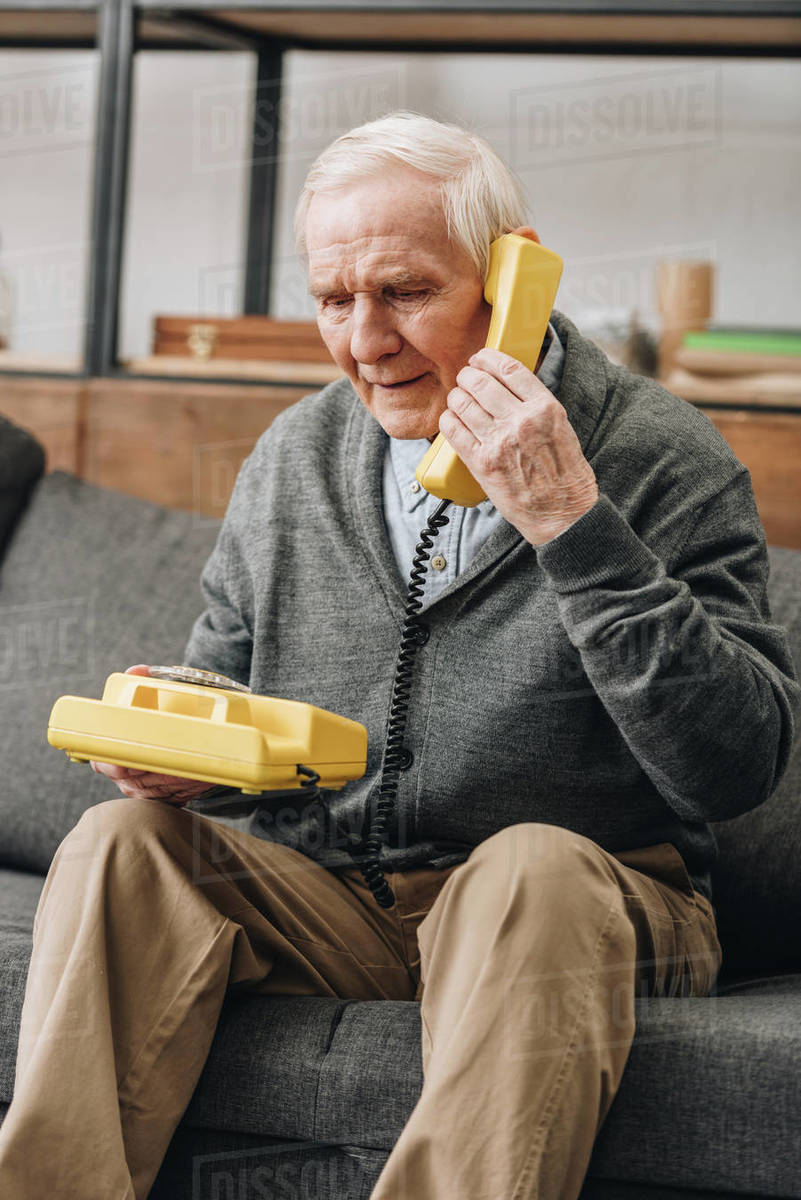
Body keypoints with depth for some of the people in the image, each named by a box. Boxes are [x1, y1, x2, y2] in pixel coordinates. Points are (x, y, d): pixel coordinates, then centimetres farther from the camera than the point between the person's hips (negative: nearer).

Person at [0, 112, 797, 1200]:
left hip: (577, 905, -4)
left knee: (534, 868, -35)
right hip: (322, 898, 4)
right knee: (122, 845, -18)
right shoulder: (291, 458, 9)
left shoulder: (659, 456, -7)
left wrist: (574, 526, -24)